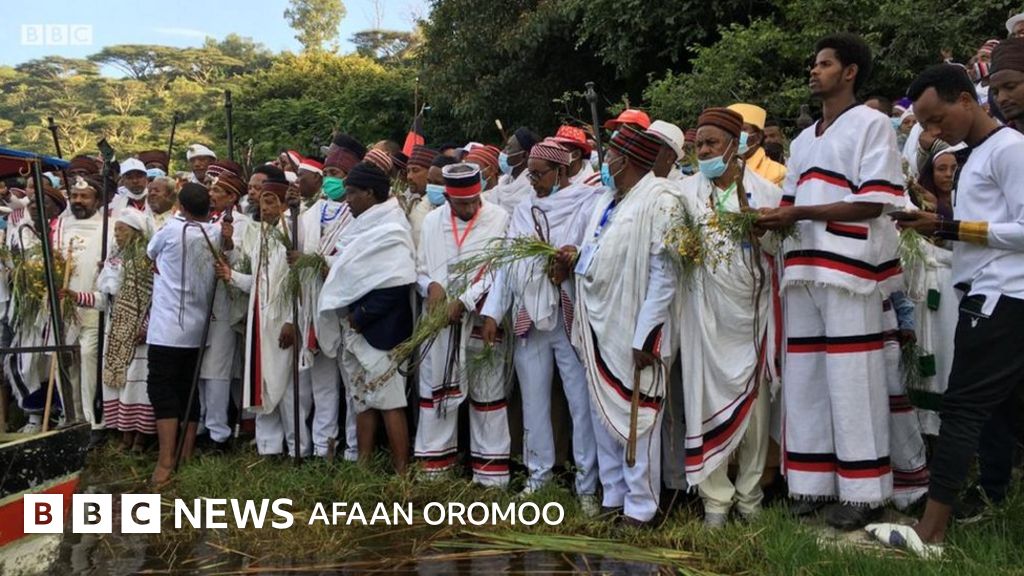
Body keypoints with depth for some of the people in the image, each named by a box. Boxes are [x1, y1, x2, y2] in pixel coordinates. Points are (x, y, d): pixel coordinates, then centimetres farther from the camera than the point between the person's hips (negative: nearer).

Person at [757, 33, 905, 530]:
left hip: (849, 268, -7)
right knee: (804, 378, 6)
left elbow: (874, 203, -9)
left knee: (851, 380, -5)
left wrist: (800, 213, -15)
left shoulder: (872, 124, 2)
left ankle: (861, 491, 4)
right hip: (804, 268, 7)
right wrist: (774, 219, 2)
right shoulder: (803, 140, 23)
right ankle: (812, 482, 14)